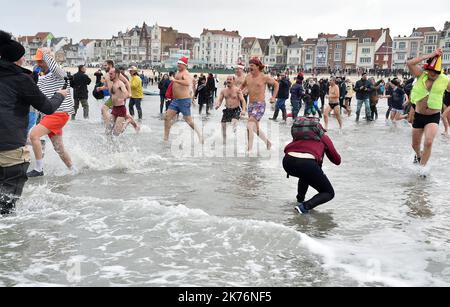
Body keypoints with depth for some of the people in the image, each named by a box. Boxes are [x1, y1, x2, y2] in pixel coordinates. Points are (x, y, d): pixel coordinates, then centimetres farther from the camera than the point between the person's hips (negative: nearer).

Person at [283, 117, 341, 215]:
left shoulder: (298, 136, 30)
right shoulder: (323, 137, 23)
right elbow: (337, 161, 27)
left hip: (288, 162, 5)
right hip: (307, 163, -5)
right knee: (329, 193, 13)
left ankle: (300, 199, 38)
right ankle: (305, 206, -8)